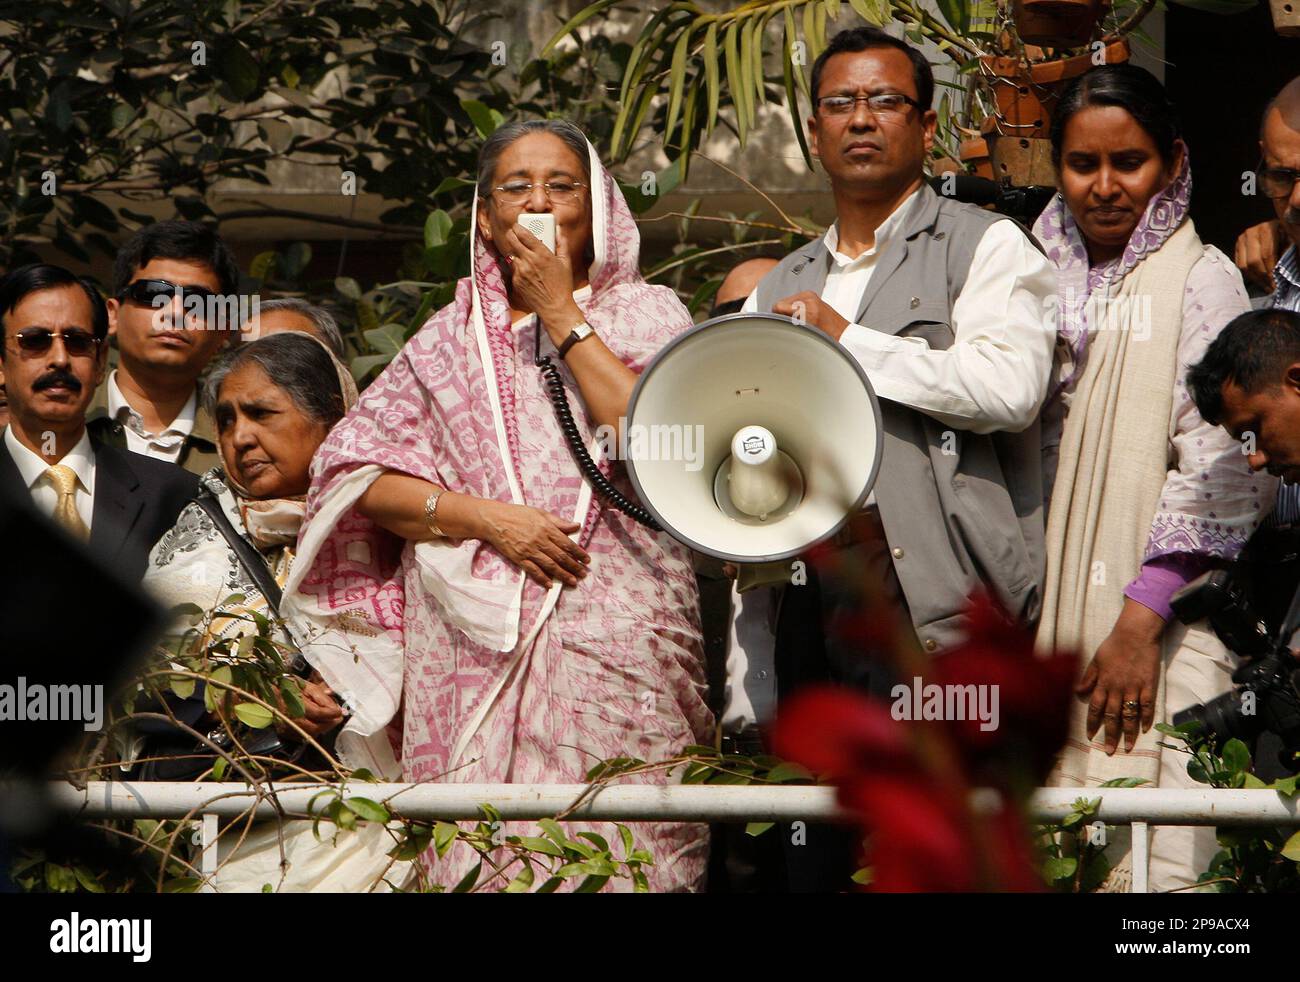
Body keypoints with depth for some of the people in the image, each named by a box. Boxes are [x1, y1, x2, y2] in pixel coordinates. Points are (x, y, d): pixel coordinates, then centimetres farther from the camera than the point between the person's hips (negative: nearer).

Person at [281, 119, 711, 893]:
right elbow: (361, 479, 9)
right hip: (474, 647, 2)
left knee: (614, 847, -12)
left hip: (615, 646, -2)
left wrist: (560, 313, -2)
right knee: (478, 853, -6)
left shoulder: (646, 314, 11)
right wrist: (488, 519, -6)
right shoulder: (451, 340, 16)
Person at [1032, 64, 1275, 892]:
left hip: (1157, 632, -5)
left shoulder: (1200, 280, -2)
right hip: (1046, 625, 5)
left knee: (1144, 854, -13)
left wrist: (1141, 621, -16)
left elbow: (1219, 473, -9)